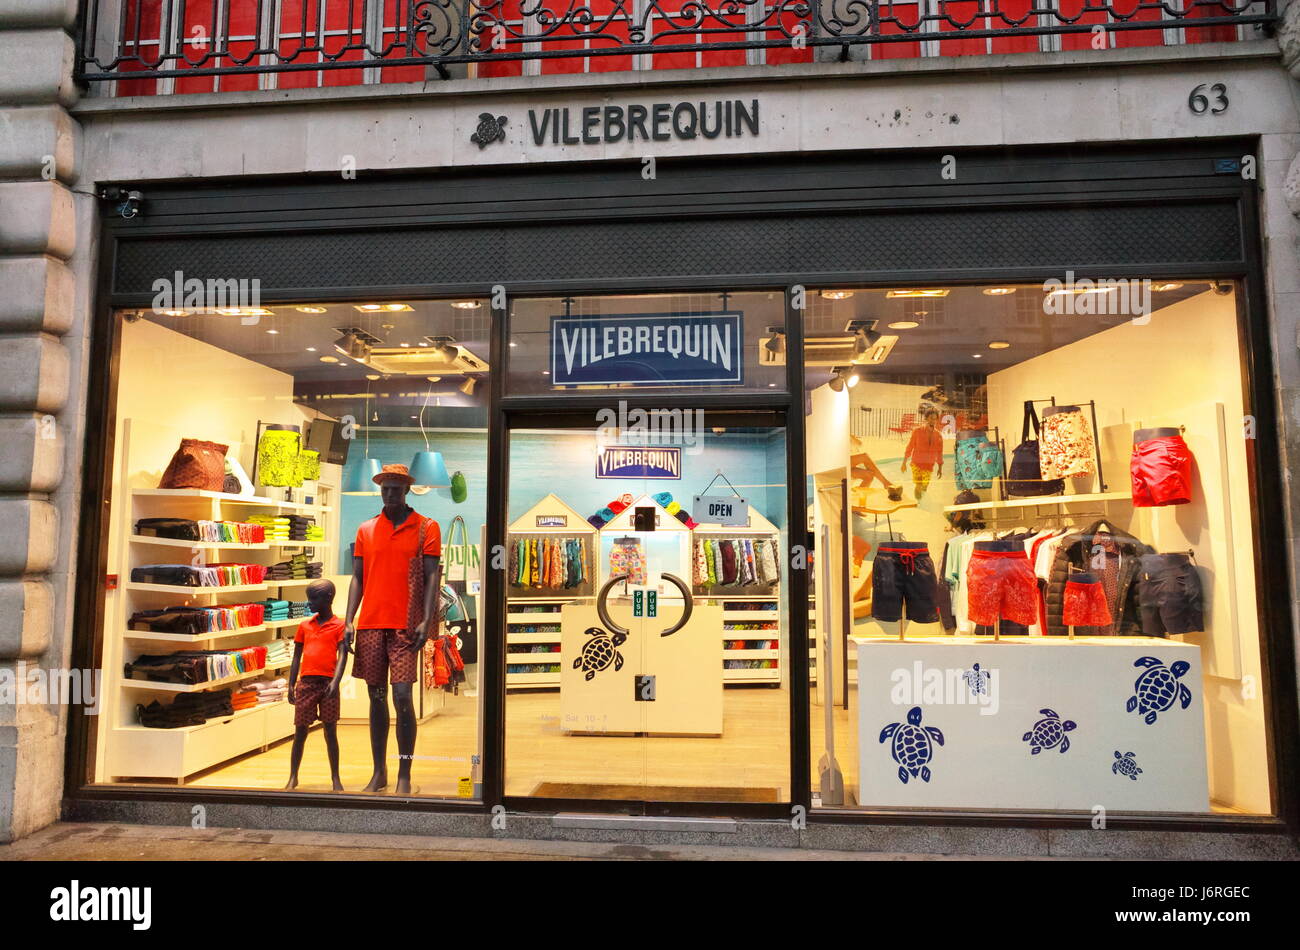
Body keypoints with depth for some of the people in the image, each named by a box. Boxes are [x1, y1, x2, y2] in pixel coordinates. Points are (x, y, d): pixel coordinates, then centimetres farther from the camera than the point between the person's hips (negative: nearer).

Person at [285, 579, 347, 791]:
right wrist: (291, 685, 8)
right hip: (306, 683, 3)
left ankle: (335, 778, 14)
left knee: (330, 731, 4)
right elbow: (297, 656, 13)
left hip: (327, 684, -3)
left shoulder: (339, 626, -1)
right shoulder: (304, 625, 10)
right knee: (300, 731, 8)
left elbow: (342, 656, -9)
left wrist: (335, 682, -22)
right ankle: (293, 777, 20)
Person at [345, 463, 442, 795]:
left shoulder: (426, 527, 2)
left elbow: (432, 577, -3)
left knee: (402, 696, -7)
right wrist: (349, 621, 3)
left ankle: (404, 776, 4)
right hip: (370, 625, 4)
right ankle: (379, 773, 20)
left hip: (405, 626, -3)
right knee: (377, 698, 10)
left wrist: (426, 621, -12)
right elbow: (357, 578, 13)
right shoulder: (365, 530, 12)